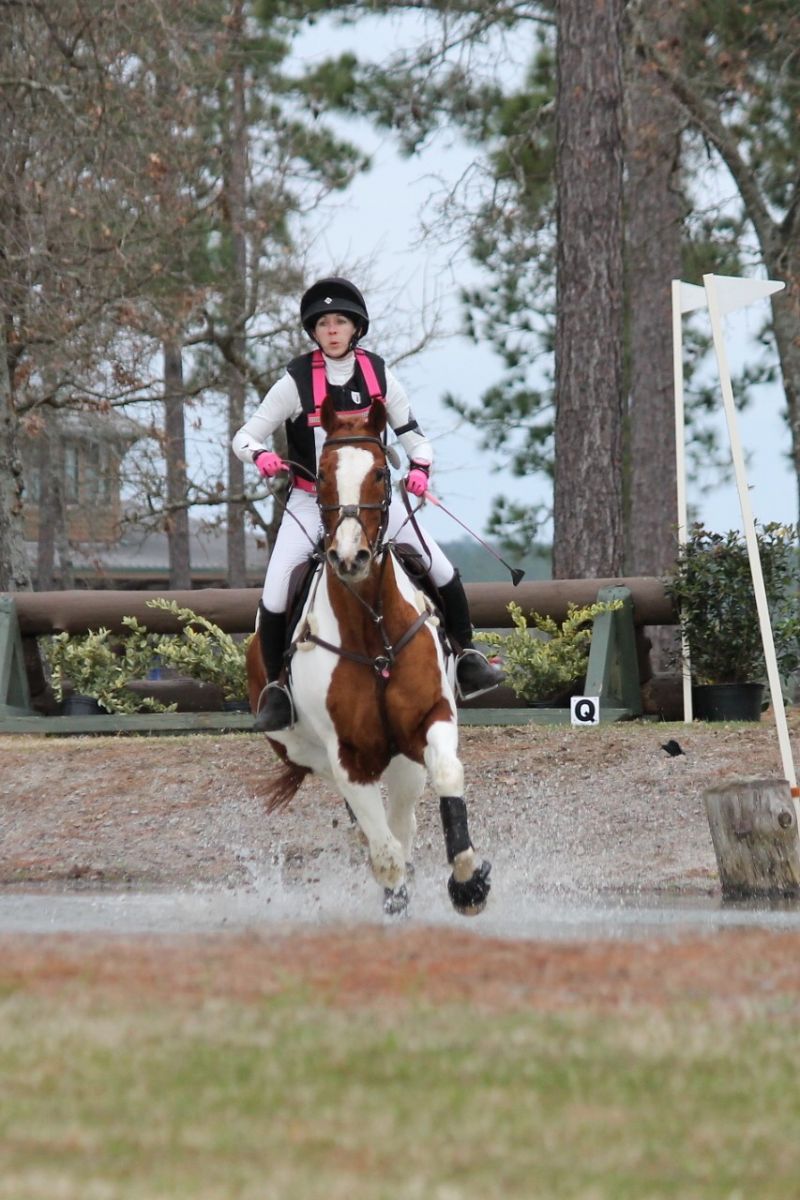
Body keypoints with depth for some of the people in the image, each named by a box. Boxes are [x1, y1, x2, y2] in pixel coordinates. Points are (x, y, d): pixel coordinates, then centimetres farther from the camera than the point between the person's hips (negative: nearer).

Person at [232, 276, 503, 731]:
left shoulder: (378, 375, -2)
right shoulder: (297, 382, -10)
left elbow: (413, 435, 7)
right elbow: (245, 437, -6)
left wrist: (420, 468, -15)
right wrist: (261, 456, -29)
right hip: (311, 502, -2)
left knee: (442, 570, -7)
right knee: (275, 596, -18)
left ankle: (467, 655, 13)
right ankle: (277, 686, 2)